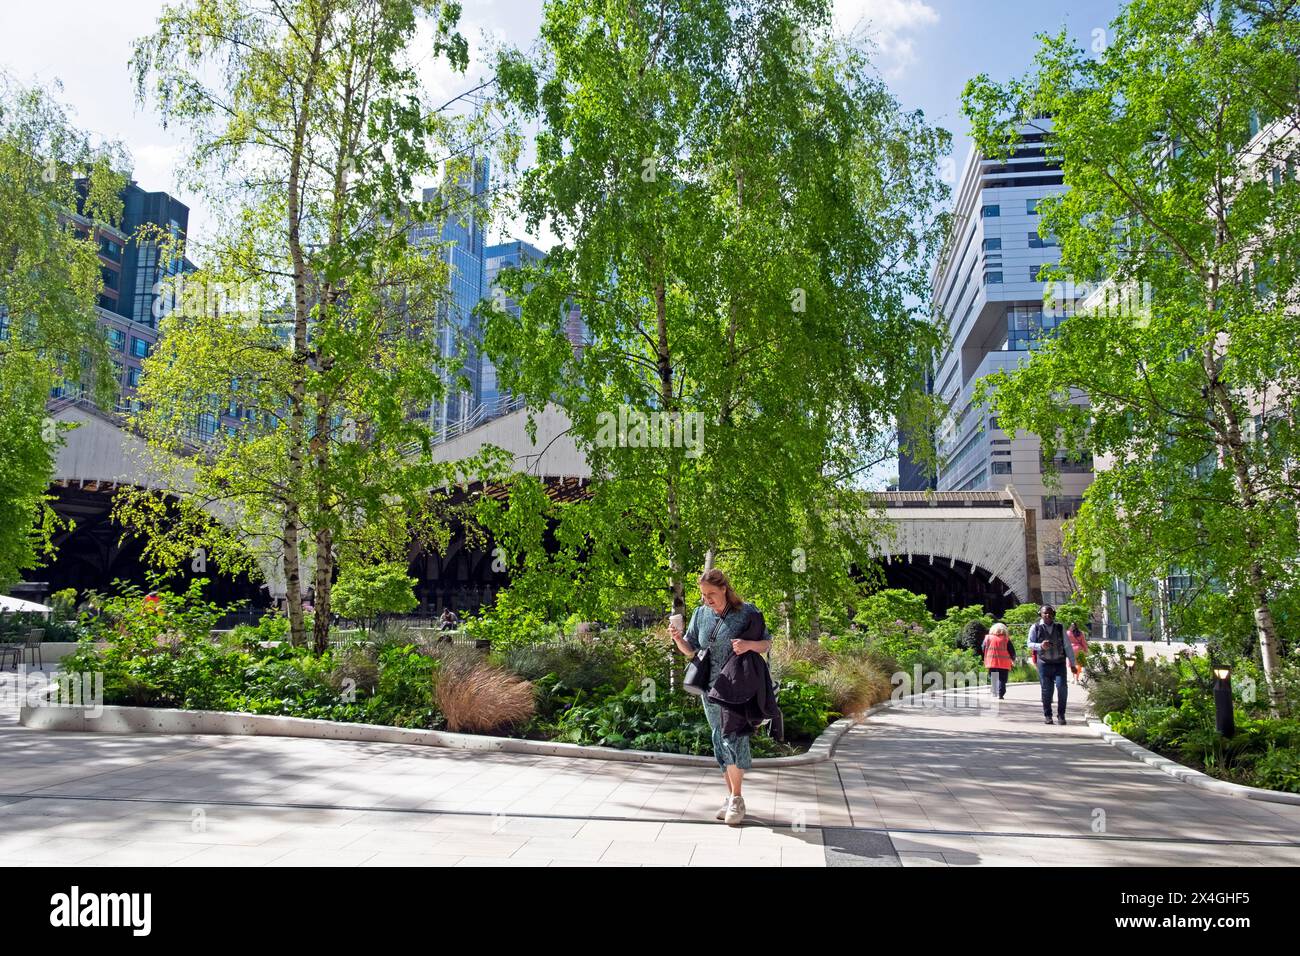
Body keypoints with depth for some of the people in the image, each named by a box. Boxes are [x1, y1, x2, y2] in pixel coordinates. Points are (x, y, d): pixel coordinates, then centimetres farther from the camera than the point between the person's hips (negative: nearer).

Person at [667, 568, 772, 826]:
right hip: (710, 689, 5)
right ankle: (731, 796, 22)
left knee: (733, 739, -11)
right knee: (720, 742, 10)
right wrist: (677, 638, -9)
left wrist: (749, 645, -21)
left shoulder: (747, 612, -6)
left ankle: (736, 798, 2)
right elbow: (691, 650, 12)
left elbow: (767, 643, 0)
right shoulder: (700, 614, 6)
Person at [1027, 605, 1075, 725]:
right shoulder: (1035, 628, 3)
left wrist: (1072, 663, 8)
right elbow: (1030, 644, 3)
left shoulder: (1059, 628, 9)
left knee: (1061, 687, -11)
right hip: (1044, 663, -1)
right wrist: (1041, 646, -17)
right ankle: (1047, 715, 14)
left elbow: (1068, 646, 11)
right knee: (1046, 690, 1)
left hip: (1059, 663, 1)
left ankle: (1061, 715, 2)